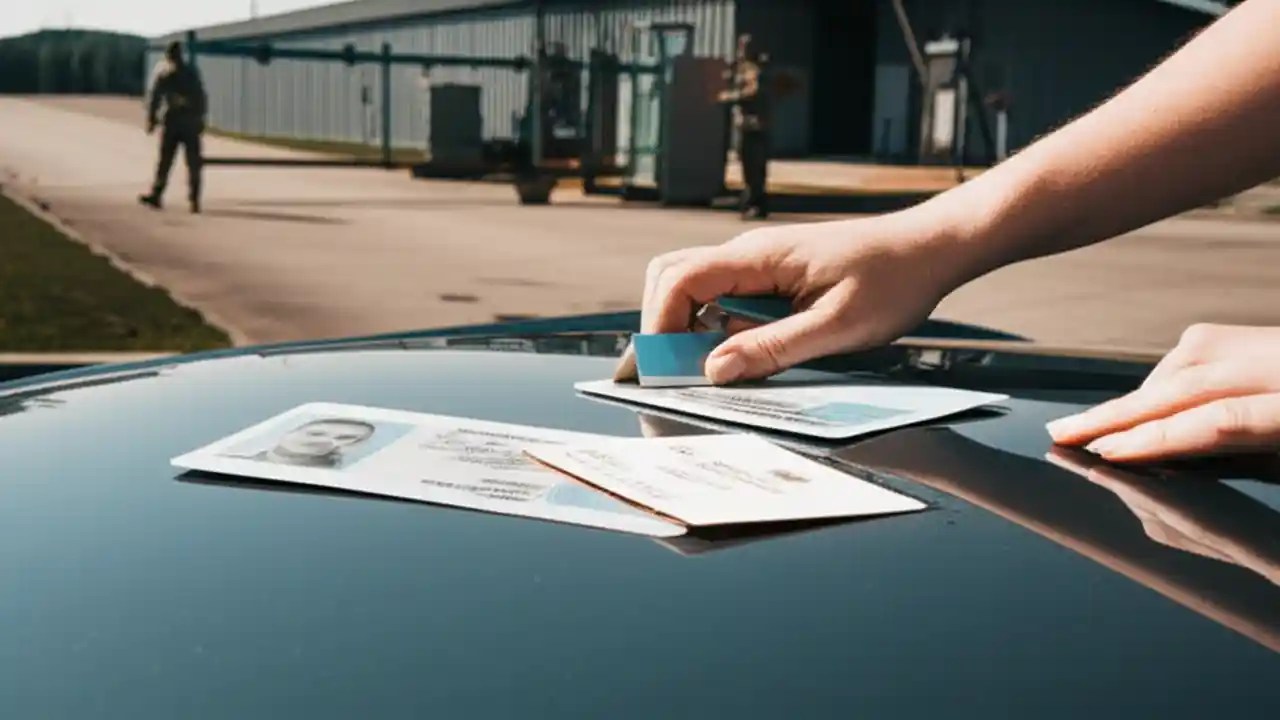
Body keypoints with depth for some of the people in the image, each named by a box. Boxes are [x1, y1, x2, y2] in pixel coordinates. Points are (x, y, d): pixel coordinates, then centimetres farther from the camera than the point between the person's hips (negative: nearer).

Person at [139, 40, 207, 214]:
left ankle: (156, 195, 8)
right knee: (193, 163, 2)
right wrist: (200, 119, 16)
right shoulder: (192, 73, 10)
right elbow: (202, 99, 10)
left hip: (172, 121, -2)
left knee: (165, 161, 6)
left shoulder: (163, 73, 1)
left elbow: (155, 97, -3)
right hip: (191, 122, 2)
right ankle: (194, 200, -3)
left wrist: (151, 120, 2)